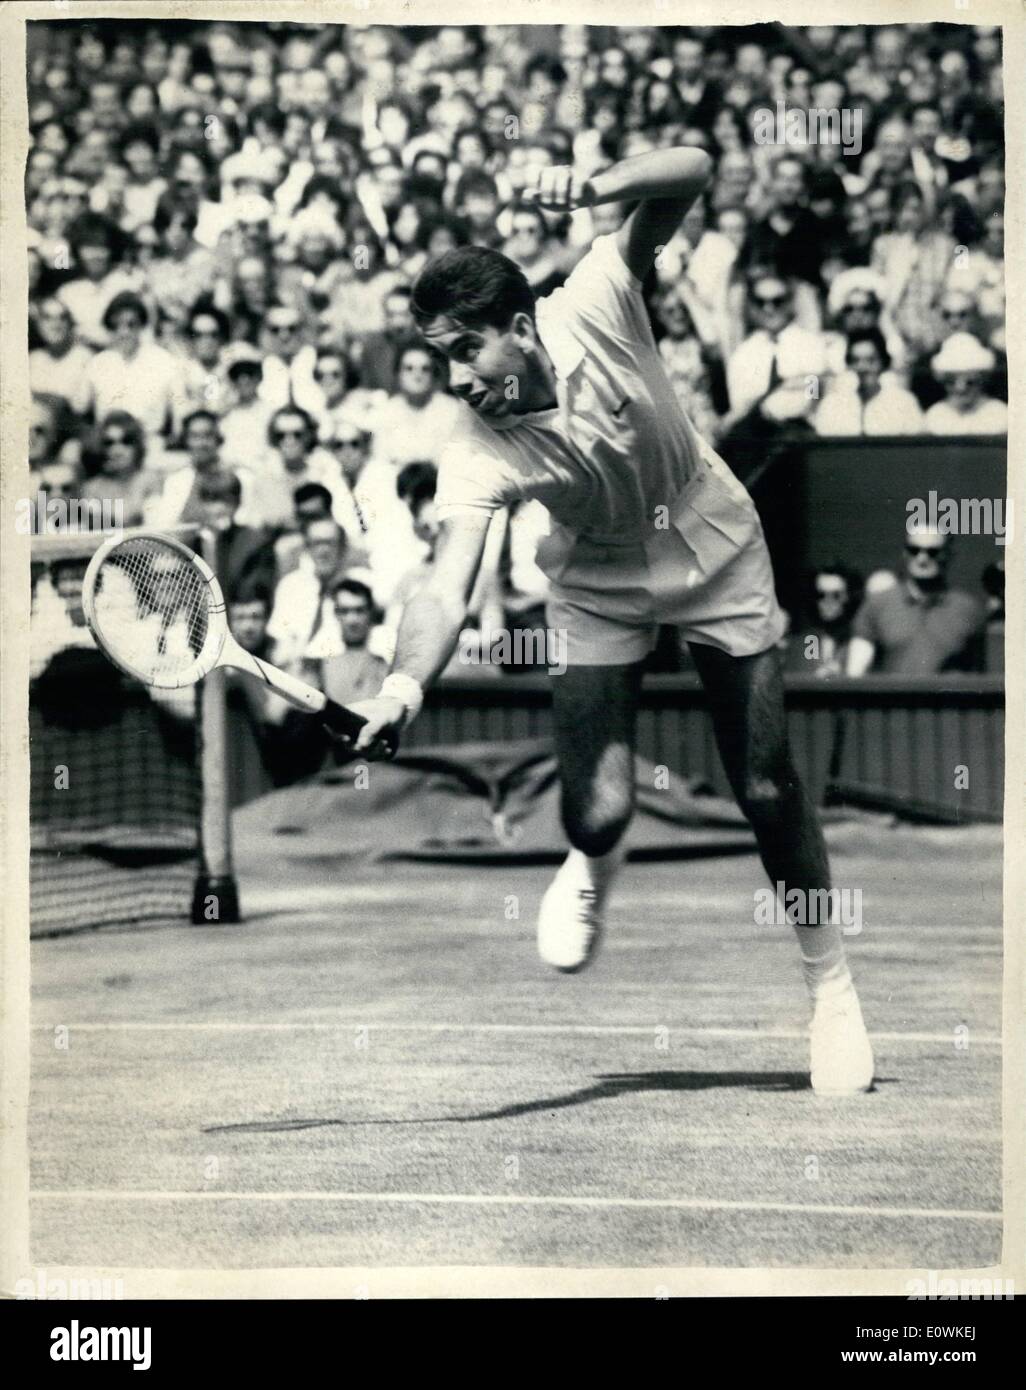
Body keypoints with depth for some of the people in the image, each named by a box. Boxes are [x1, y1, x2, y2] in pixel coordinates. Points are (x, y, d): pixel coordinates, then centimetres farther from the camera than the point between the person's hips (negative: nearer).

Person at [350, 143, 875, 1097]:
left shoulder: (594, 304, -29)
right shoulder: (476, 455, -29)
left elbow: (691, 170, -33)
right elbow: (447, 590, -40)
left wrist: (593, 189, -52)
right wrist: (406, 681, -60)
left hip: (714, 551, 0)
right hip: (600, 586, 0)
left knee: (768, 793, -1)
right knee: (597, 813, -10)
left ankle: (830, 987, 22)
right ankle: (592, 869, 32)